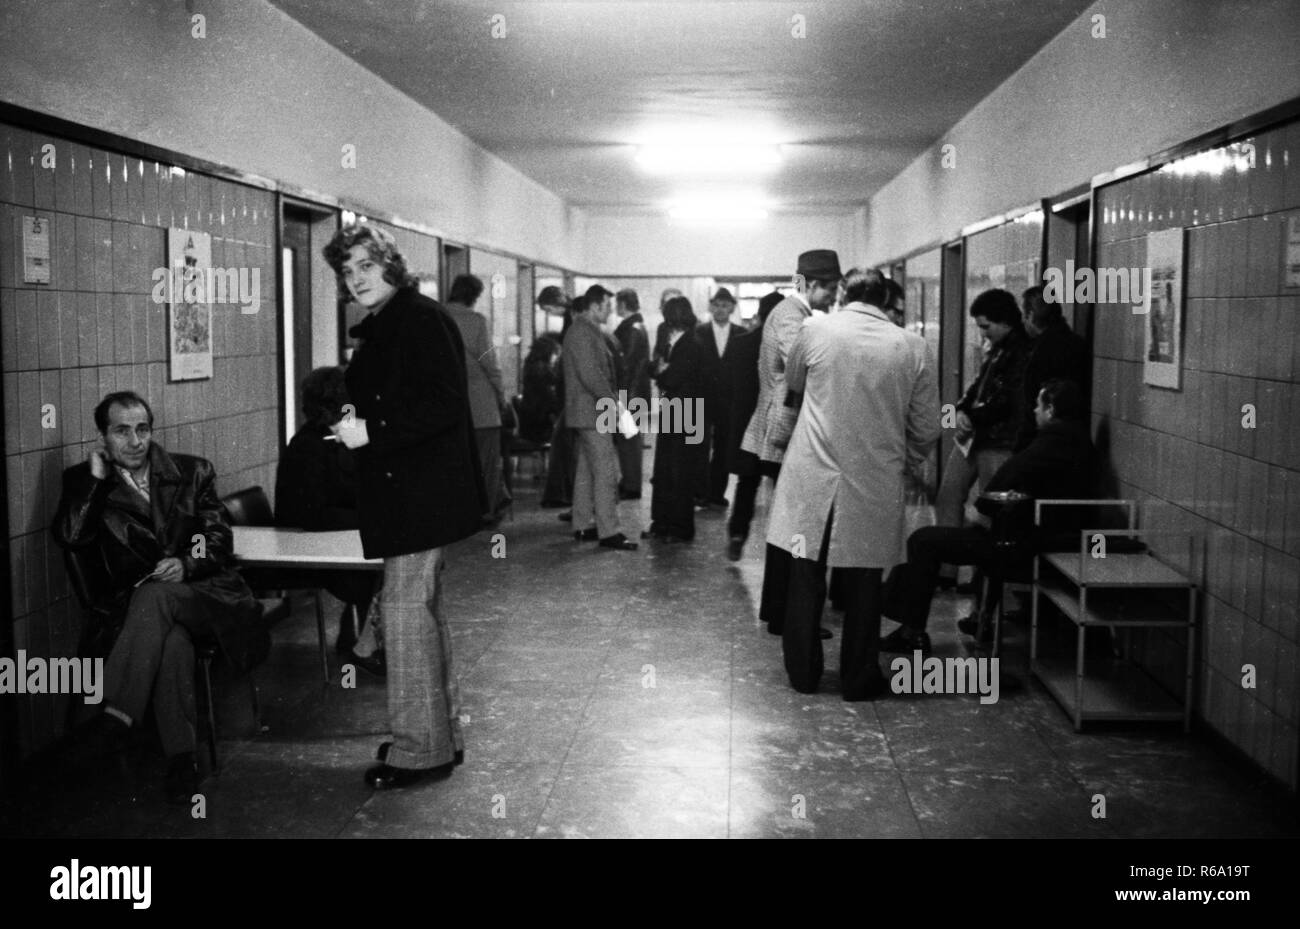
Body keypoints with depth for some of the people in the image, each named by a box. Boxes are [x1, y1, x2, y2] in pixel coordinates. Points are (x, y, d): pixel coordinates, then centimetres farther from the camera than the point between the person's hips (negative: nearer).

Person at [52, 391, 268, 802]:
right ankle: (181, 757, -33)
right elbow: (67, 537, -8)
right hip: (137, 602, 0)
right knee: (172, 640, -35)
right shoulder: (86, 482, 9)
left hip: (203, 592, 0)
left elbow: (220, 538, 4)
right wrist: (95, 479, -10)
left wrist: (186, 564, -15)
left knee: (156, 595, -35)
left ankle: (117, 717, -36)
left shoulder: (192, 472, 10)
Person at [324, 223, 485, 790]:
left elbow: (444, 403, -22)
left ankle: (420, 750, 3)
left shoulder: (422, 318, -13)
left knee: (405, 608, -7)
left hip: (422, 493, -11)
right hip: (403, 492, 11)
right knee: (423, 609, 17)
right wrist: (350, 418, 6)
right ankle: (442, 736, 29)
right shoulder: (378, 329, 16)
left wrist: (371, 431, -20)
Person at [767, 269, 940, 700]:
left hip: (811, 481, 0)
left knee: (806, 582, 12)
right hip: (875, 486, 0)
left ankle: (803, 673, 23)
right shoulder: (912, 347, -1)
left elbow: (792, 383, 17)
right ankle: (859, 679, 20)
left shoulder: (816, 329, -3)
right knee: (863, 587, 11)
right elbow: (927, 429, 3)